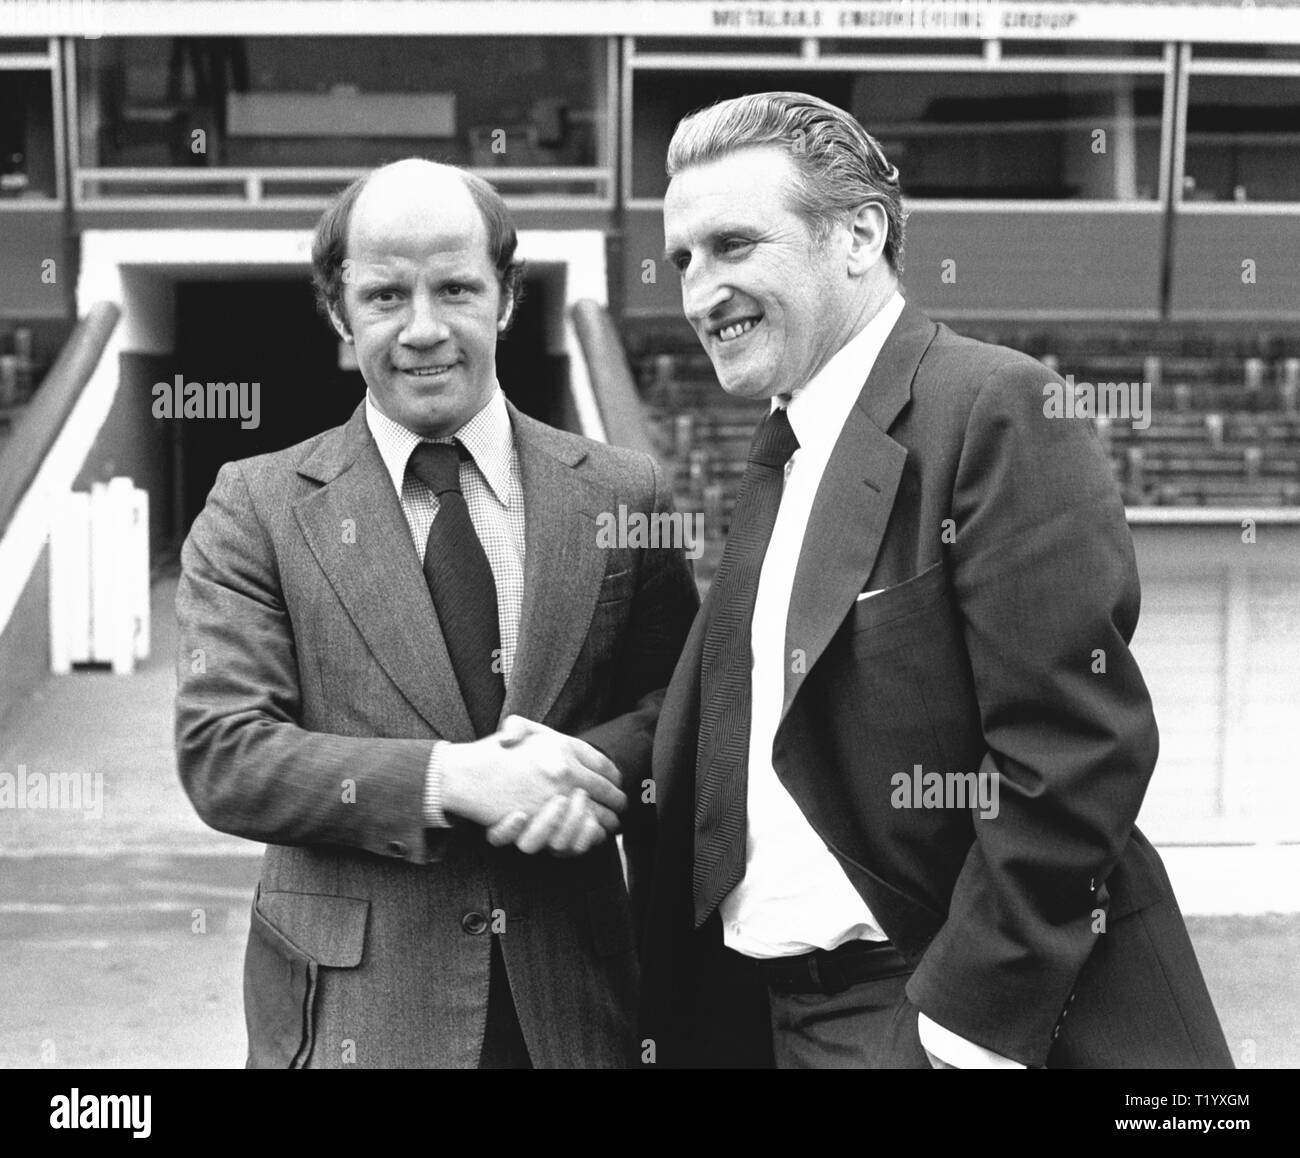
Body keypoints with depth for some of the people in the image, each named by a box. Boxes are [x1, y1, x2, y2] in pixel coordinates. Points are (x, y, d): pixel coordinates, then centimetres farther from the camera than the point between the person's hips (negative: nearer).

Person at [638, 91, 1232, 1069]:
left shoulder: (997, 406, -14)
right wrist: (690, 1020, 6)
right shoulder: (779, 457, 11)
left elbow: (1077, 756, -20)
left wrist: (968, 1020, -18)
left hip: (982, 1015, -7)